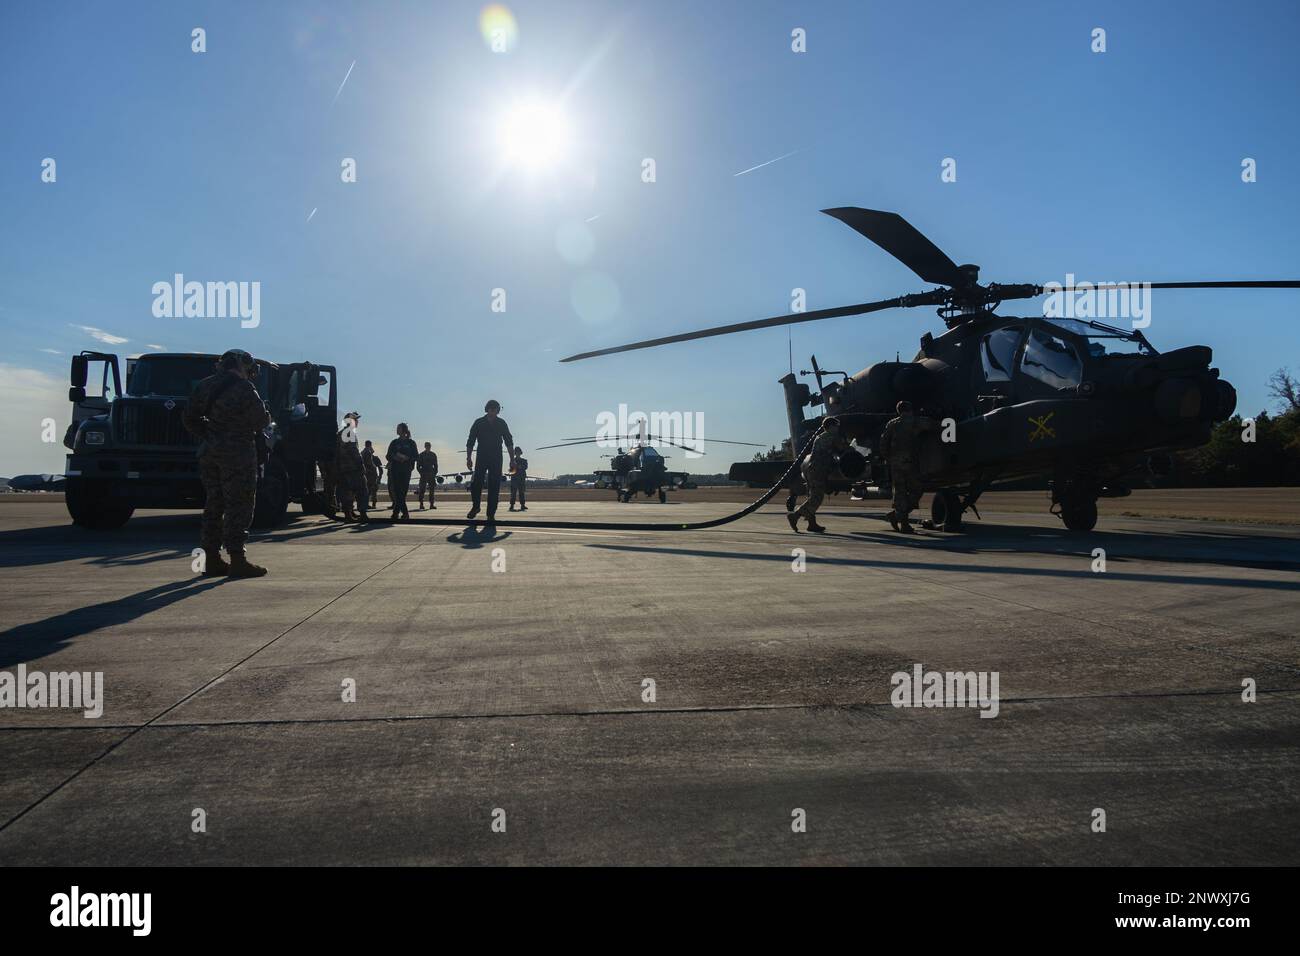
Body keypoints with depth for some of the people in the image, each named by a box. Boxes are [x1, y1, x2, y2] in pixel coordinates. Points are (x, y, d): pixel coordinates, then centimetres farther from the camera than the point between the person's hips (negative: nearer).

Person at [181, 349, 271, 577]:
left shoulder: (203, 386, 13)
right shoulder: (243, 388, -9)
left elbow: (190, 419, 14)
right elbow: (260, 420, -10)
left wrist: (207, 435, 17)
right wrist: (266, 414, 11)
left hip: (208, 453, 7)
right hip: (238, 453, -7)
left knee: (214, 504, 13)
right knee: (238, 506, -4)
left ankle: (212, 560, 15)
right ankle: (238, 560, -7)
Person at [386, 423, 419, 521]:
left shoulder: (411, 443, 7)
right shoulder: (394, 442, 12)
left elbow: (416, 456, 0)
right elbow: (388, 456, 9)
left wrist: (406, 458, -14)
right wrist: (395, 457, -12)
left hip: (406, 470, -2)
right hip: (395, 470, 2)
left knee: (402, 491, -5)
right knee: (397, 491, -7)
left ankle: (396, 513, 3)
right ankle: (405, 513, -5)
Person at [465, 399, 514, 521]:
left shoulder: (501, 423, 3)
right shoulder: (478, 423, 1)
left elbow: (509, 442, 5)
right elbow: (470, 442, 4)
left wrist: (512, 459, -2)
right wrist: (469, 458, -5)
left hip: (496, 459, 0)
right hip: (481, 457, 0)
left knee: (494, 487, -3)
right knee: (476, 483, -11)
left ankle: (491, 514, 1)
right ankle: (475, 507, 14)